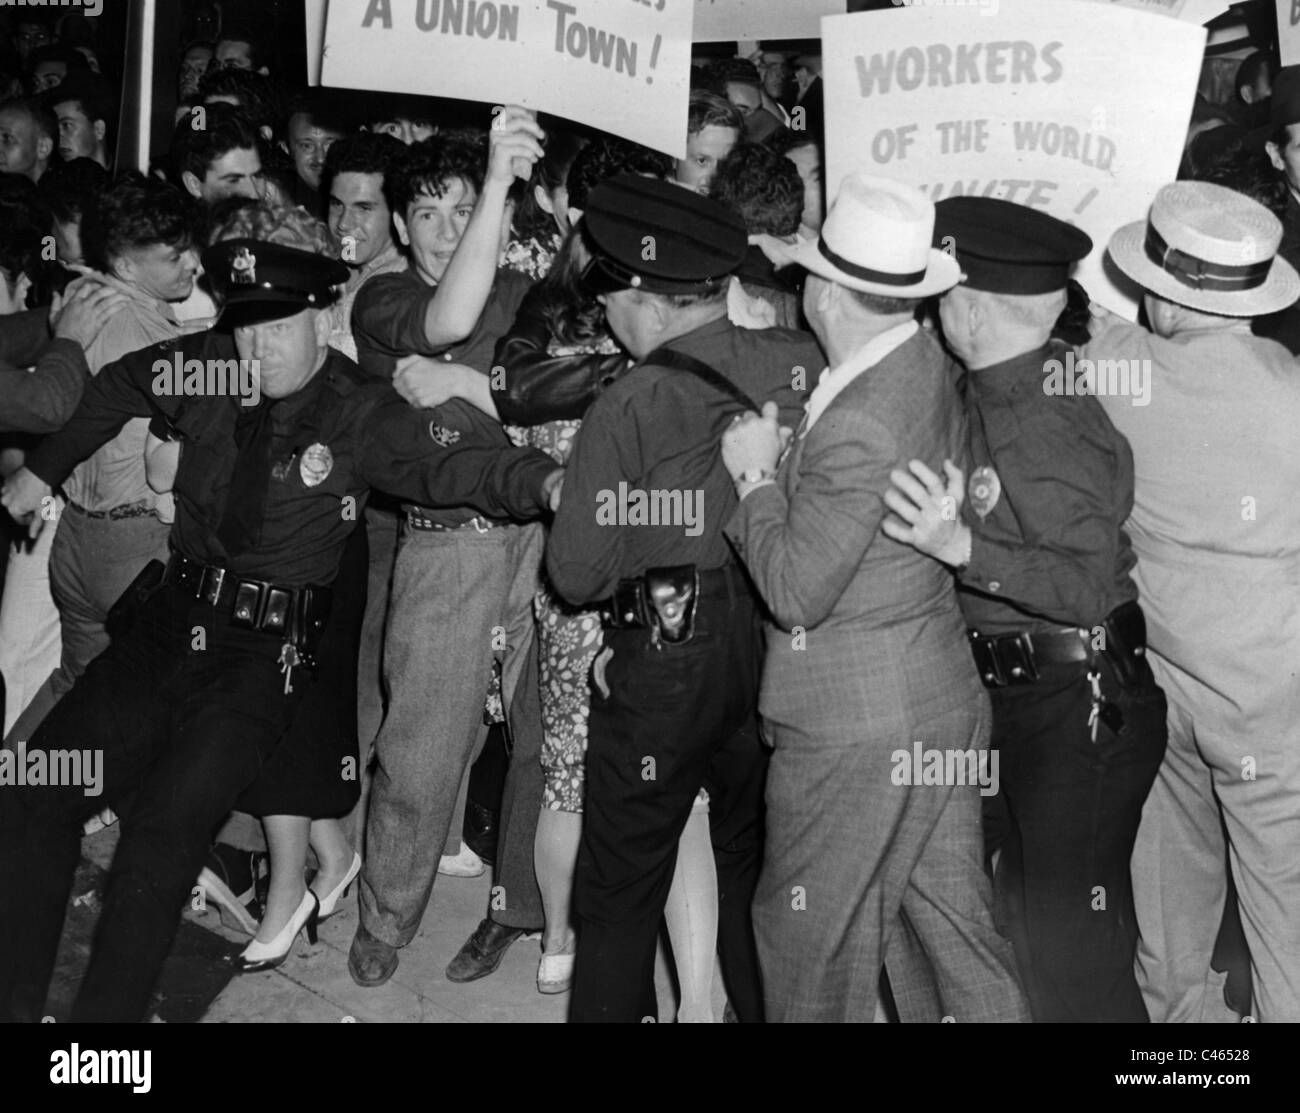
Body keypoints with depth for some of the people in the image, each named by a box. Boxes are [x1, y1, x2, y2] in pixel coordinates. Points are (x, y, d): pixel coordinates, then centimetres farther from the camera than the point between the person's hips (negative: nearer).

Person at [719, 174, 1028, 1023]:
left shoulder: (856, 427, -26)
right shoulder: (934, 365, 1)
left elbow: (795, 593, -22)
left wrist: (757, 477, -10)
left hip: (858, 732, -9)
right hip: (948, 704, 9)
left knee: (815, 943, 9)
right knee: (958, 926, 18)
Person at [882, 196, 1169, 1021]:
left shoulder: (1043, 424, -23)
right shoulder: (995, 393, 4)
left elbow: (1090, 583, -28)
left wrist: (965, 548, -36)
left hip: (1082, 708, -9)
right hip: (1024, 698, 9)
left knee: (1071, 946, 1)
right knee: (1028, 915, 21)